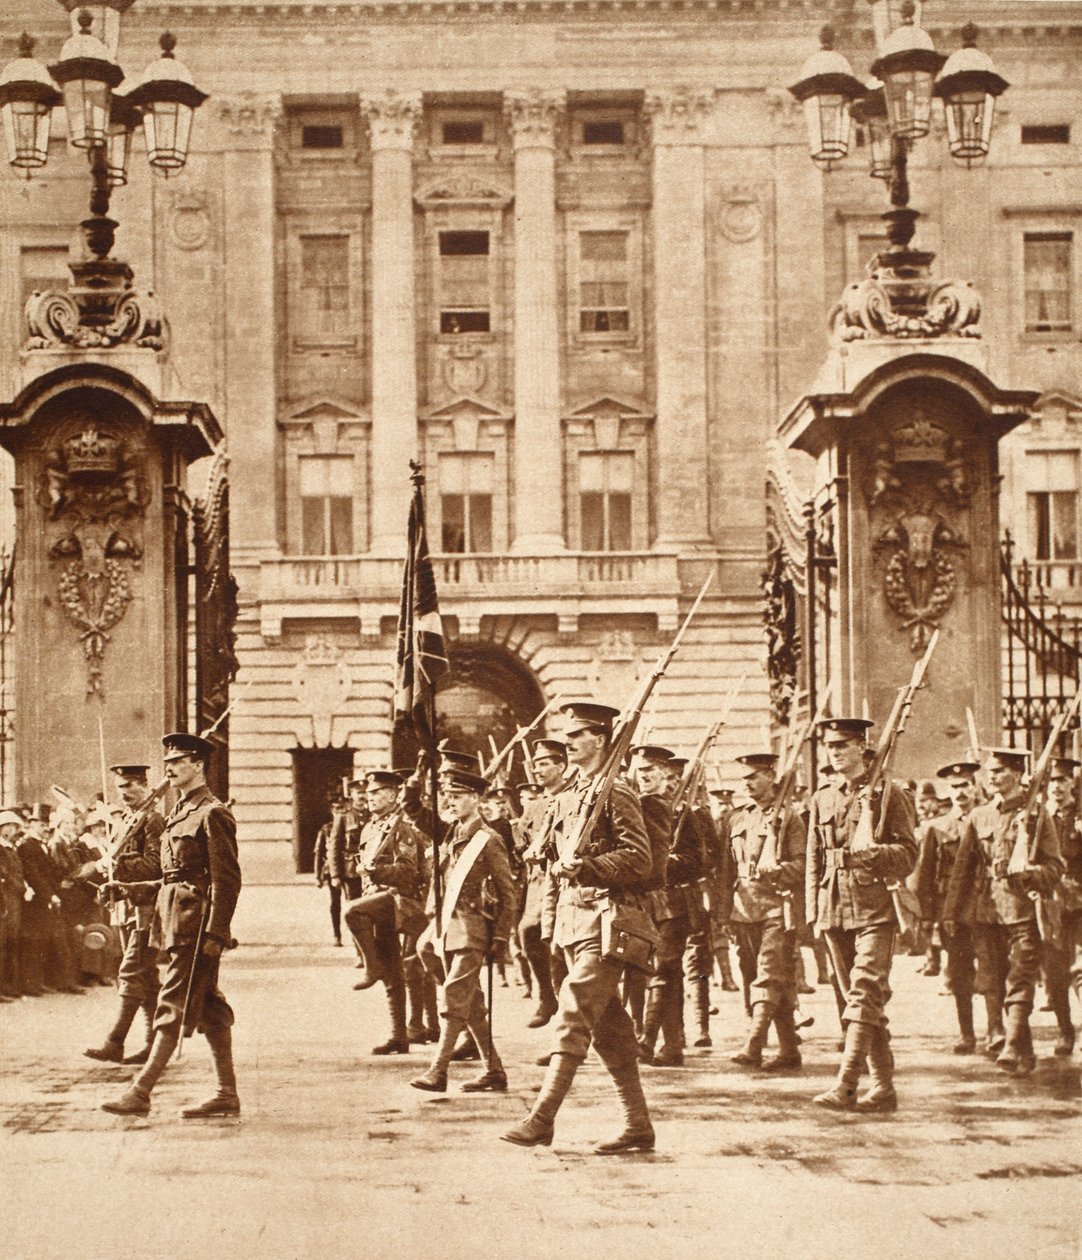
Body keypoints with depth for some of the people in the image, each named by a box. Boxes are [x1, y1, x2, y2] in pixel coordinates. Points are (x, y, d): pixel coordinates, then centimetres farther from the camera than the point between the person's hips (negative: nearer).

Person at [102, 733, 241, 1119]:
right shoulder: (180, 813, 18)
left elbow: (227, 878, -16)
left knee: (174, 1007, -7)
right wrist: (134, 889, 13)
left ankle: (141, 1092, -8)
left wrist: (215, 932, -20)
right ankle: (227, 1095, 13)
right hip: (178, 922, 10)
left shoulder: (212, 814, -11)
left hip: (197, 926, -10)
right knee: (209, 1007, 10)